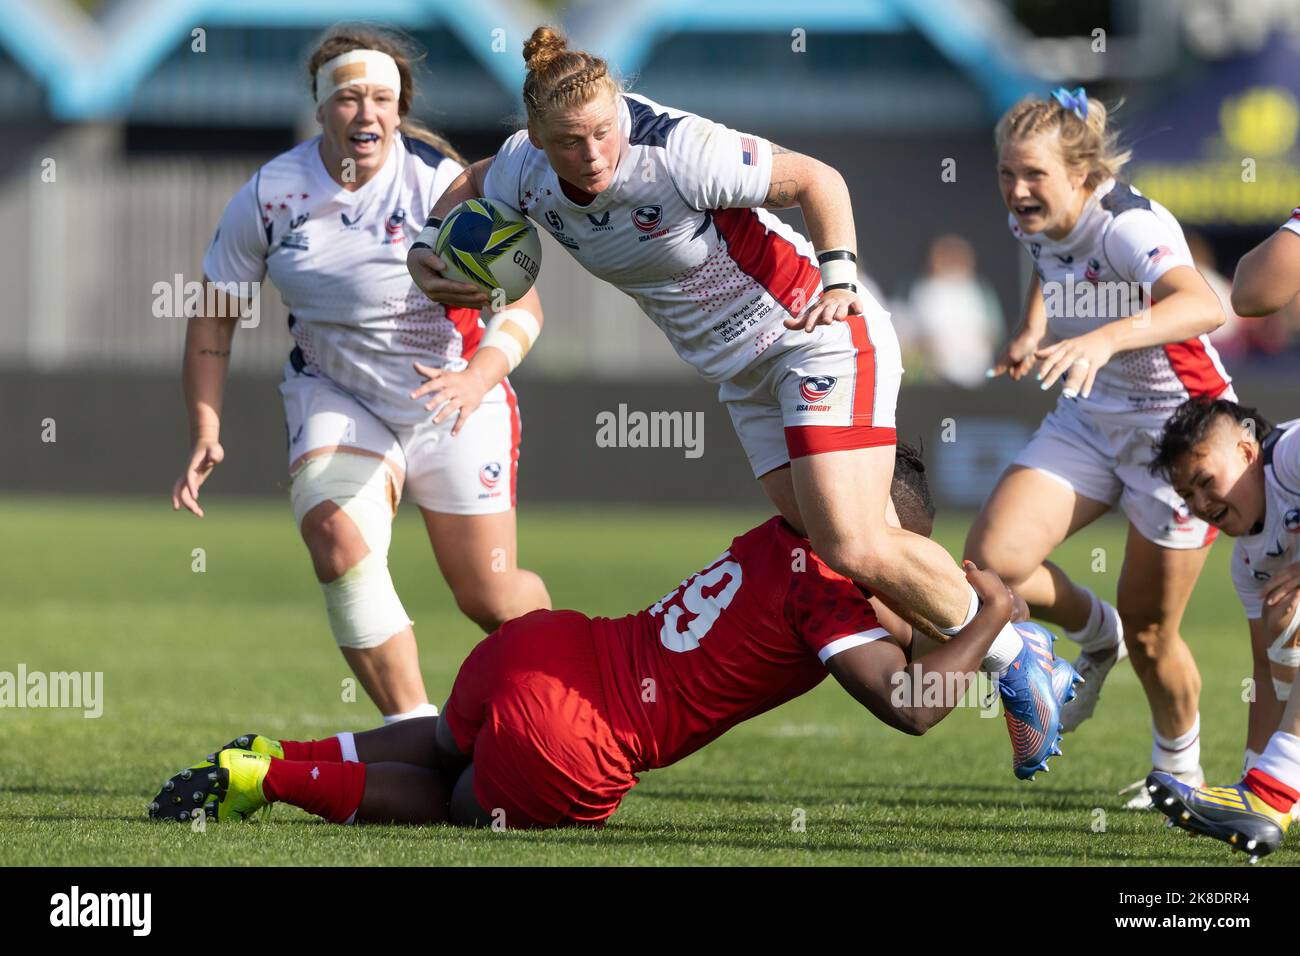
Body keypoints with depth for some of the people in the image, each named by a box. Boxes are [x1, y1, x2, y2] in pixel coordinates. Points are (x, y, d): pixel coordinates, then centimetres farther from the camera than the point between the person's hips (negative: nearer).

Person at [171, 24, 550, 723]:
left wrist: (478, 377, -34)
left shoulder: (441, 180, -16)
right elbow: (214, 315, 1)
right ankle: (414, 729, -20)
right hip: (336, 397, 1)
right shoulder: (271, 195, -9)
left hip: (455, 401, -1)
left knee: (490, 599, -1)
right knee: (337, 537, -27)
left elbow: (520, 298, -16)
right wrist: (205, 430, -7)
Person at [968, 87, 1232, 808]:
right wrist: (1031, 331, 3)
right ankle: (1094, 633, 15)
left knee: (1148, 635, 1)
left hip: (1177, 426, -6)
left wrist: (1107, 338, -65)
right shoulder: (1031, 222, -6)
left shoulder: (1130, 227, -29)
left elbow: (1203, 307, -50)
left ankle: (1179, 767, 31)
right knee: (991, 559, -16)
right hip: (1086, 419, 6)